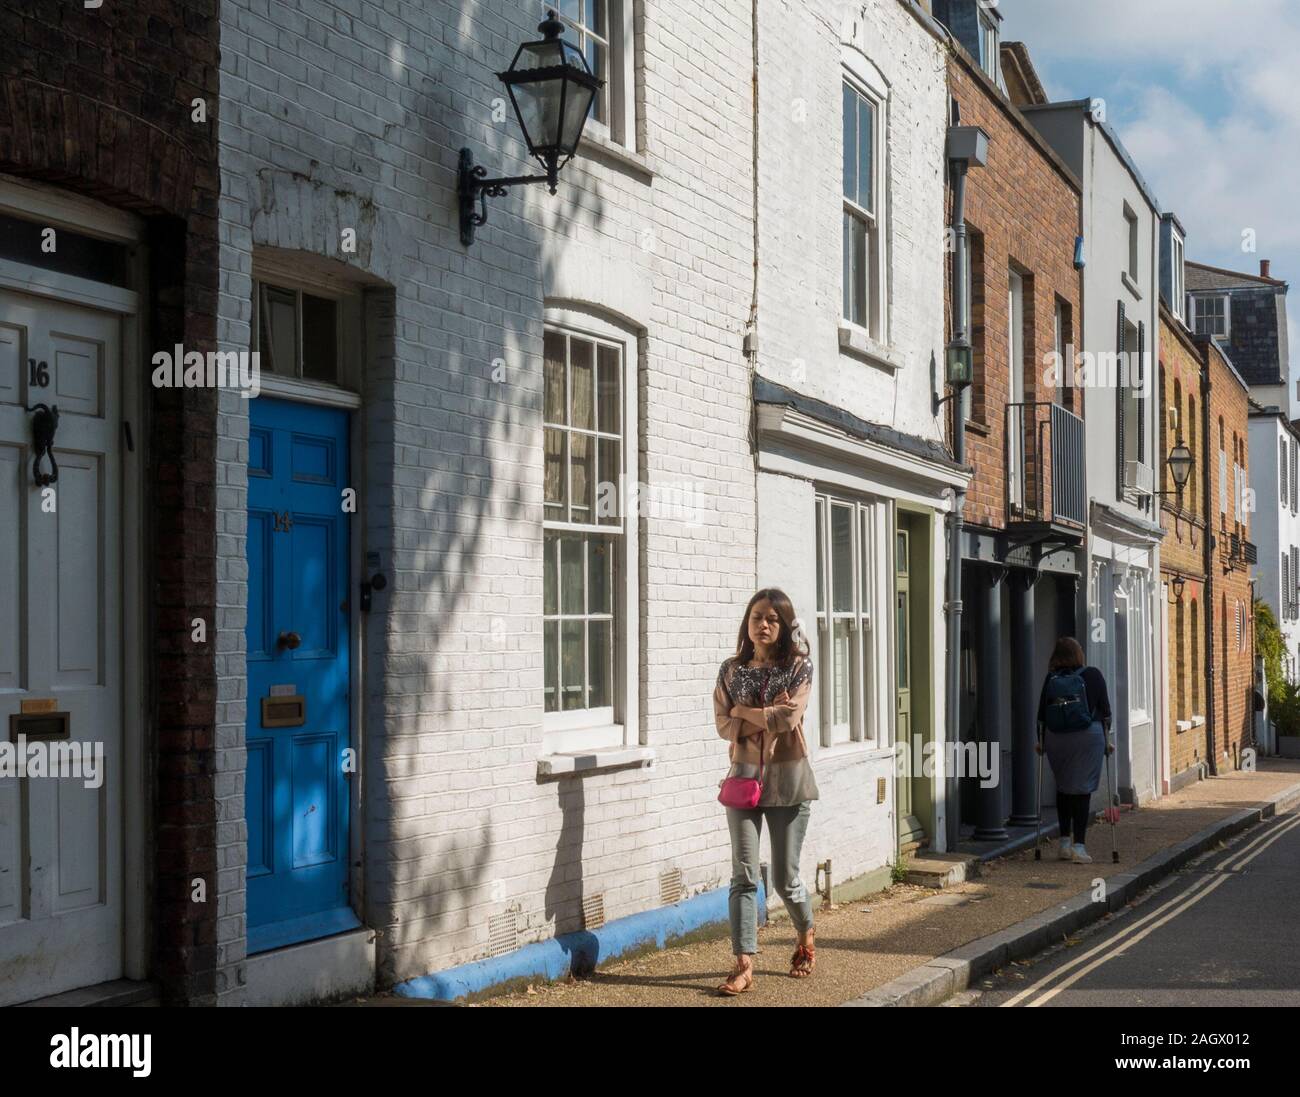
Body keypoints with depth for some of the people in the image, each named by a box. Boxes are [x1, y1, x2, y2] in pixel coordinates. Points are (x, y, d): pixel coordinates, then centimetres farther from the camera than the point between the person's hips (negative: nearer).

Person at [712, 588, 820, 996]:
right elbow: (724, 725, -4)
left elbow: (788, 719, -16)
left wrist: (744, 710, -7)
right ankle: (744, 965, -6)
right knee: (744, 874, -6)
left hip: (788, 781, -2)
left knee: (785, 877, 7)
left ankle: (806, 942, 34)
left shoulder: (799, 667, -2)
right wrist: (769, 715, -13)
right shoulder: (732, 670, 5)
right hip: (744, 778, 2)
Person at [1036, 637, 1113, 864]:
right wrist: (1106, 740, 12)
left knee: (1063, 787, 17)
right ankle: (1078, 847, -6)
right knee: (1083, 789, -1)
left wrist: (1041, 741, 16)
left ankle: (1065, 843, 17)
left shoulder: (1051, 679, 2)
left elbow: (1041, 714, 5)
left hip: (1056, 739, 2)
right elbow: (1105, 711, 2)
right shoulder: (1092, 675, -1)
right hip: (1088, 735, -2)